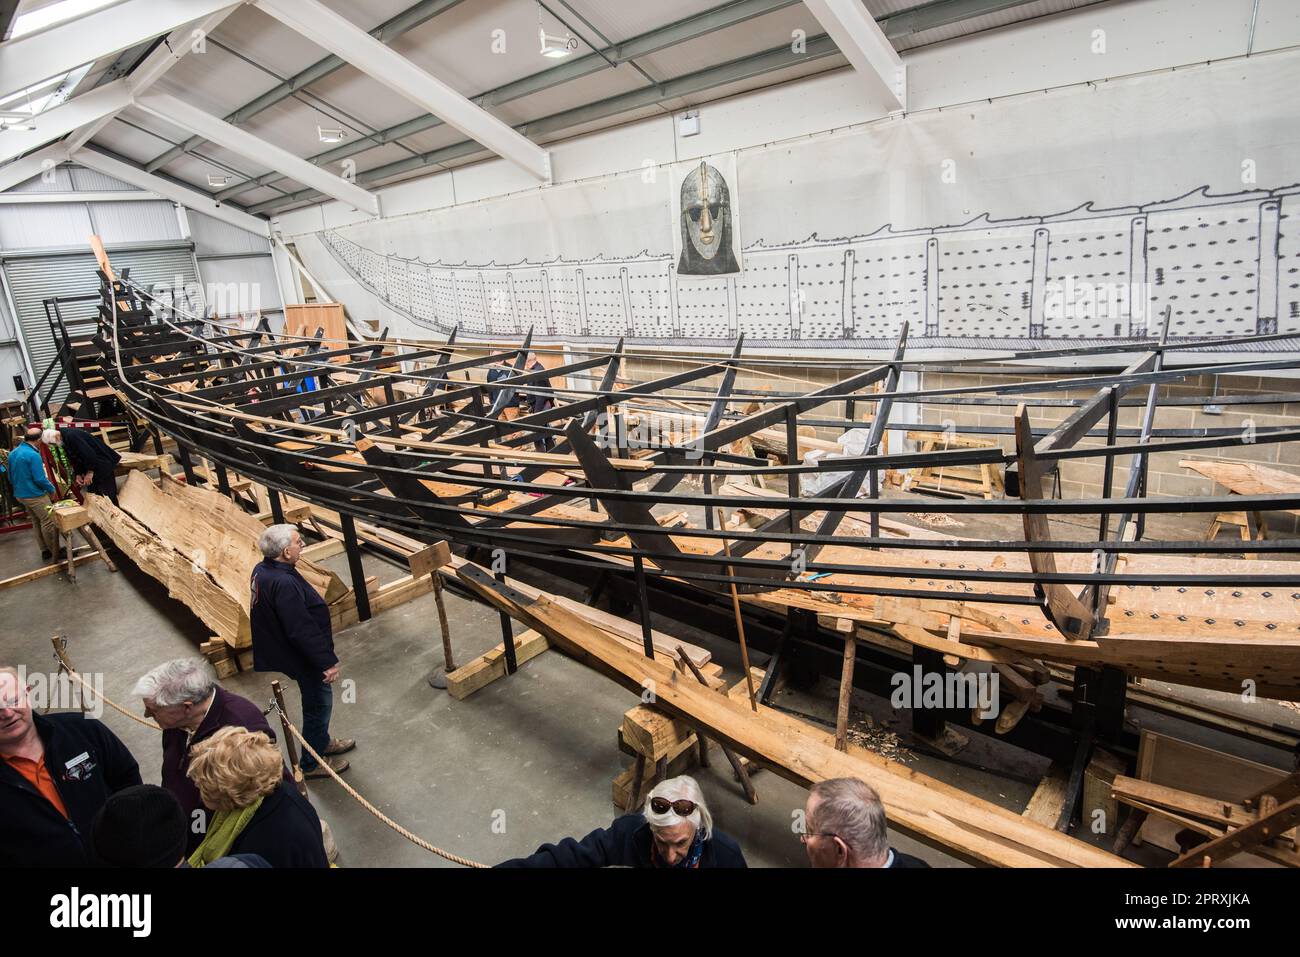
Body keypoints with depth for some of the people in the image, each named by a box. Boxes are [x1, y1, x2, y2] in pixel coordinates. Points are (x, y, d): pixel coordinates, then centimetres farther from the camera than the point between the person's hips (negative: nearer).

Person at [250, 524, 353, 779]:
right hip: (301, 660, -10)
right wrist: (328, 662, -23)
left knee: (319, 701, 27)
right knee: (319, 703, 10)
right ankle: (311, 763, 27)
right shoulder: (283, 584, -34)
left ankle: (322, 742, 47)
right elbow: (303, 631, -31)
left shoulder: (262, 570, -3)